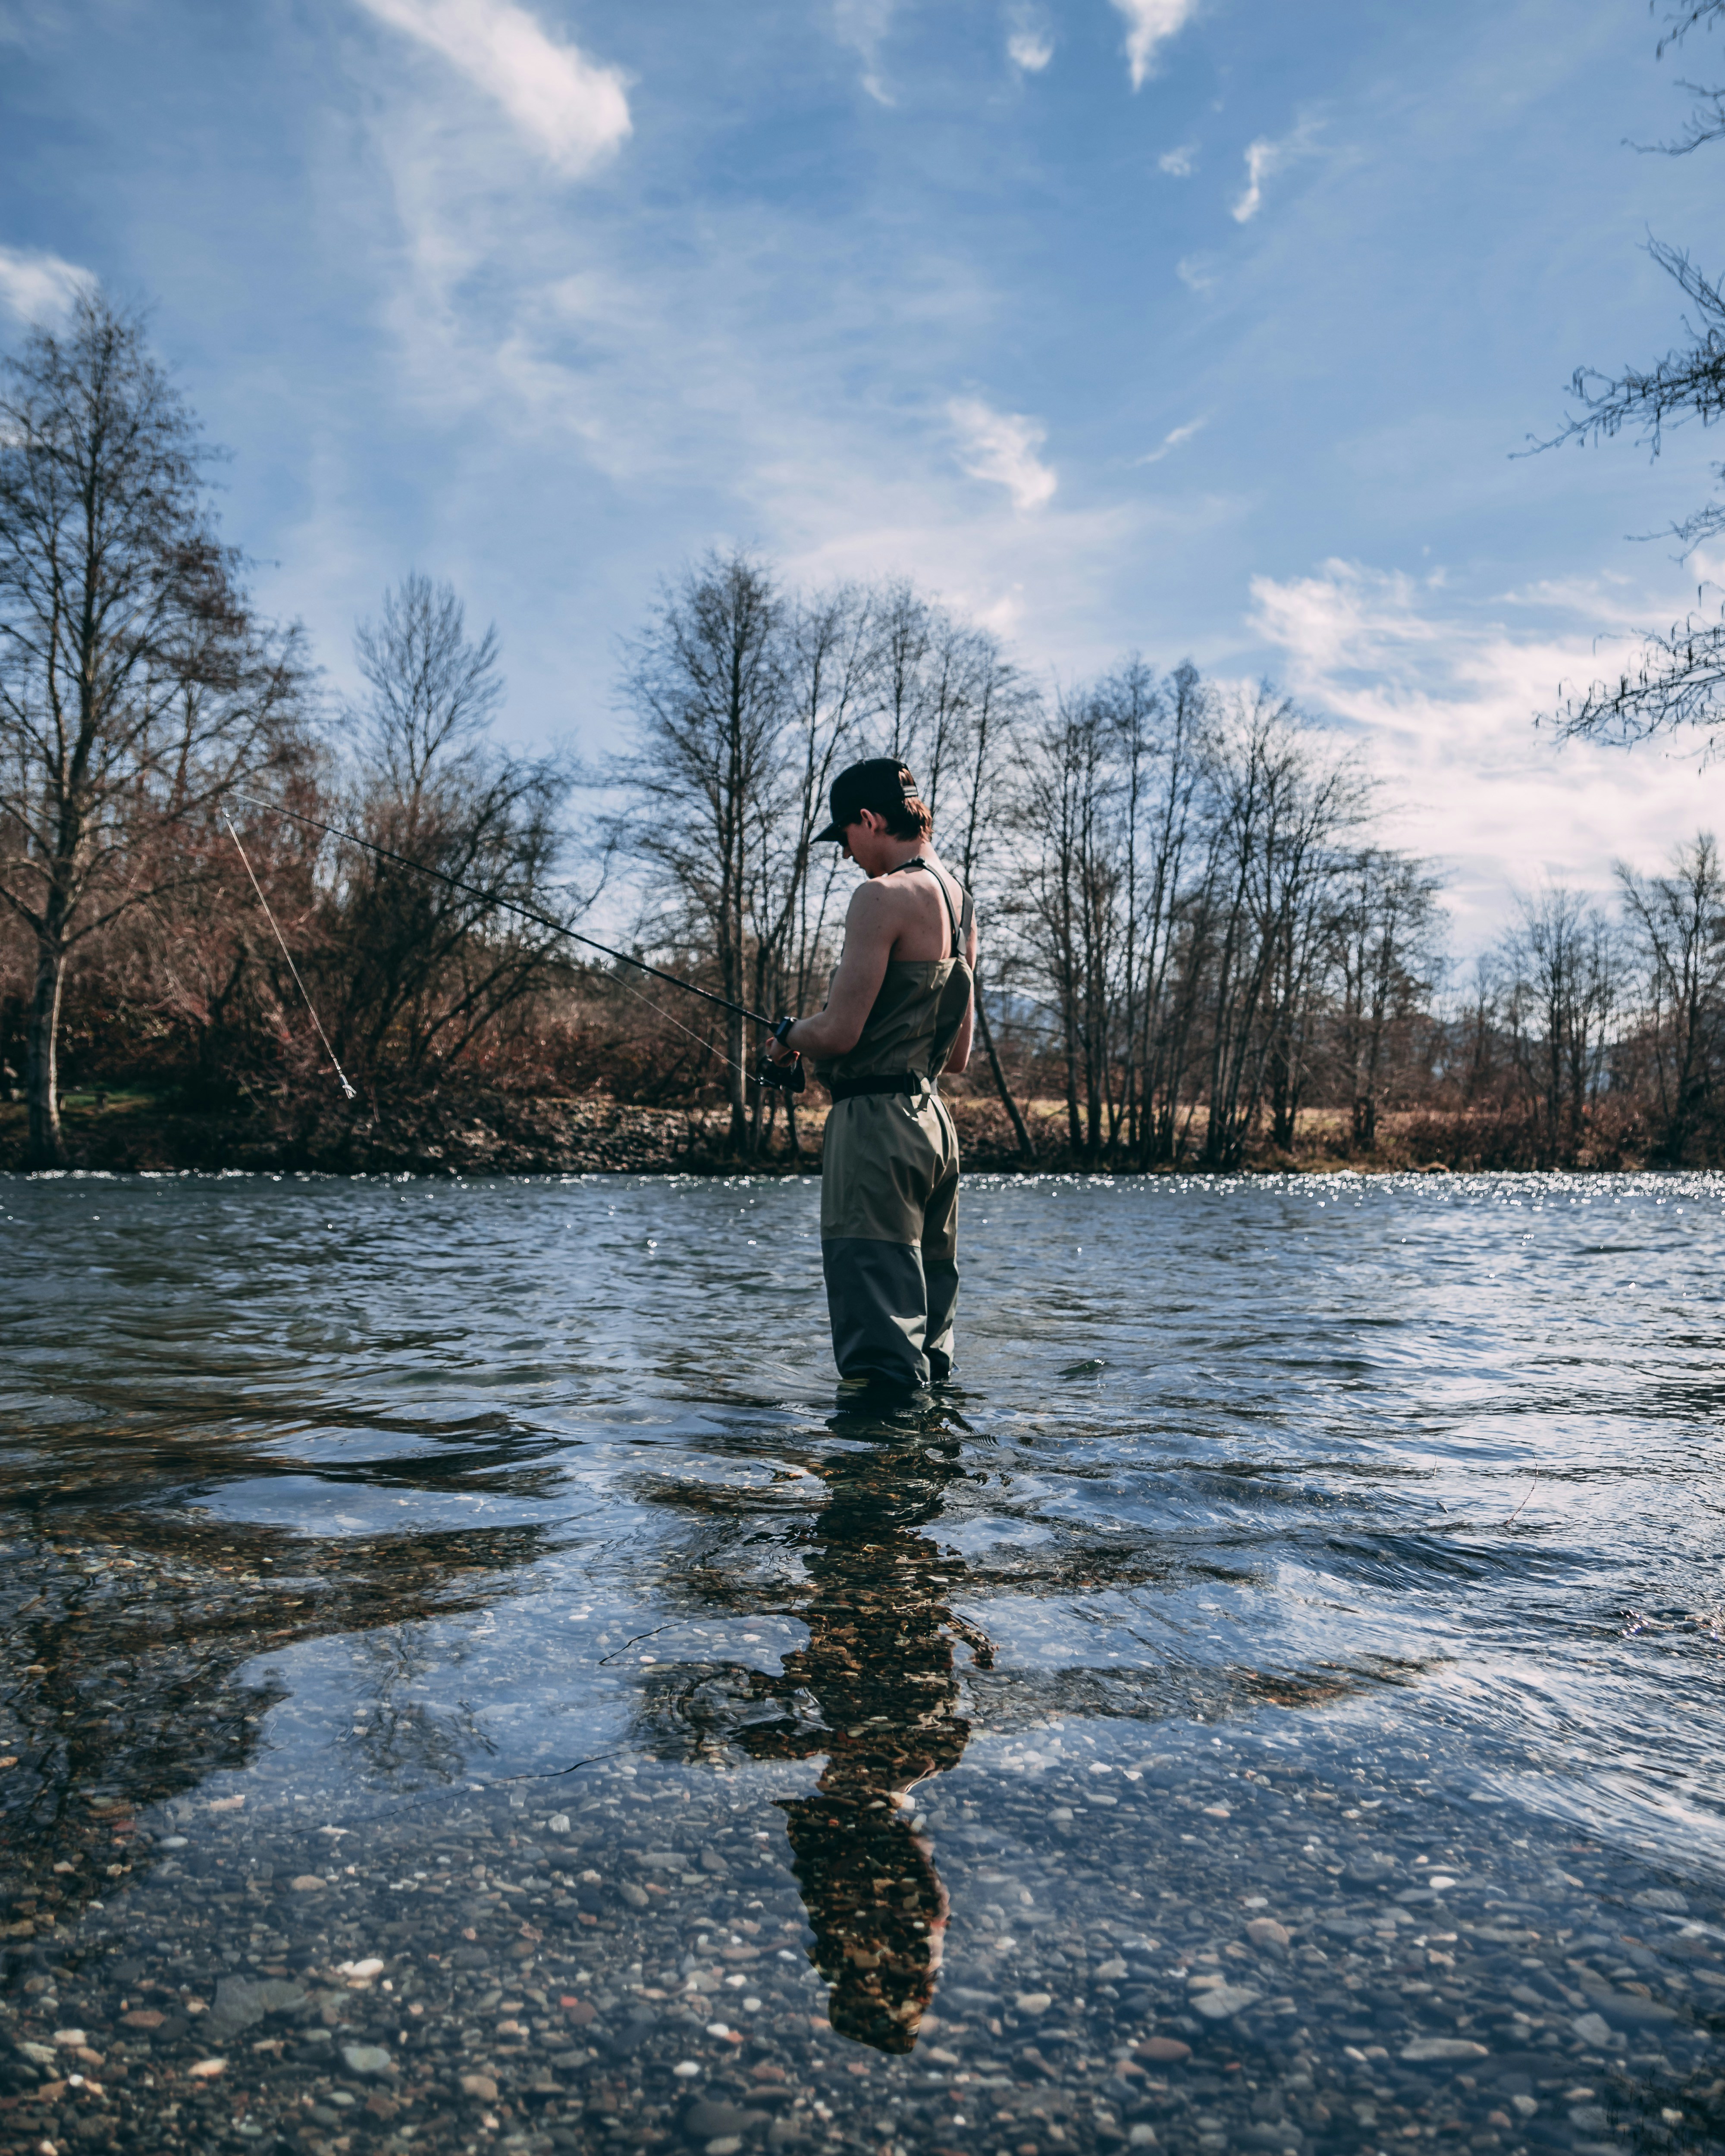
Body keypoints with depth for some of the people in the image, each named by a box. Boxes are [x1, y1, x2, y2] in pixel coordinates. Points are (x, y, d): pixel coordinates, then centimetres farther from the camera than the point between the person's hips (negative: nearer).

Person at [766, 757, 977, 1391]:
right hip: (933, 1123, 10)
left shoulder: (886, 896, -12)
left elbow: (840, 1032, -18)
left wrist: (789, 1037, 4)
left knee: (881, 1362, -7)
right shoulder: (961, 903, 16)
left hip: (875, 1124, -10)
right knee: (926, 1356, 15)